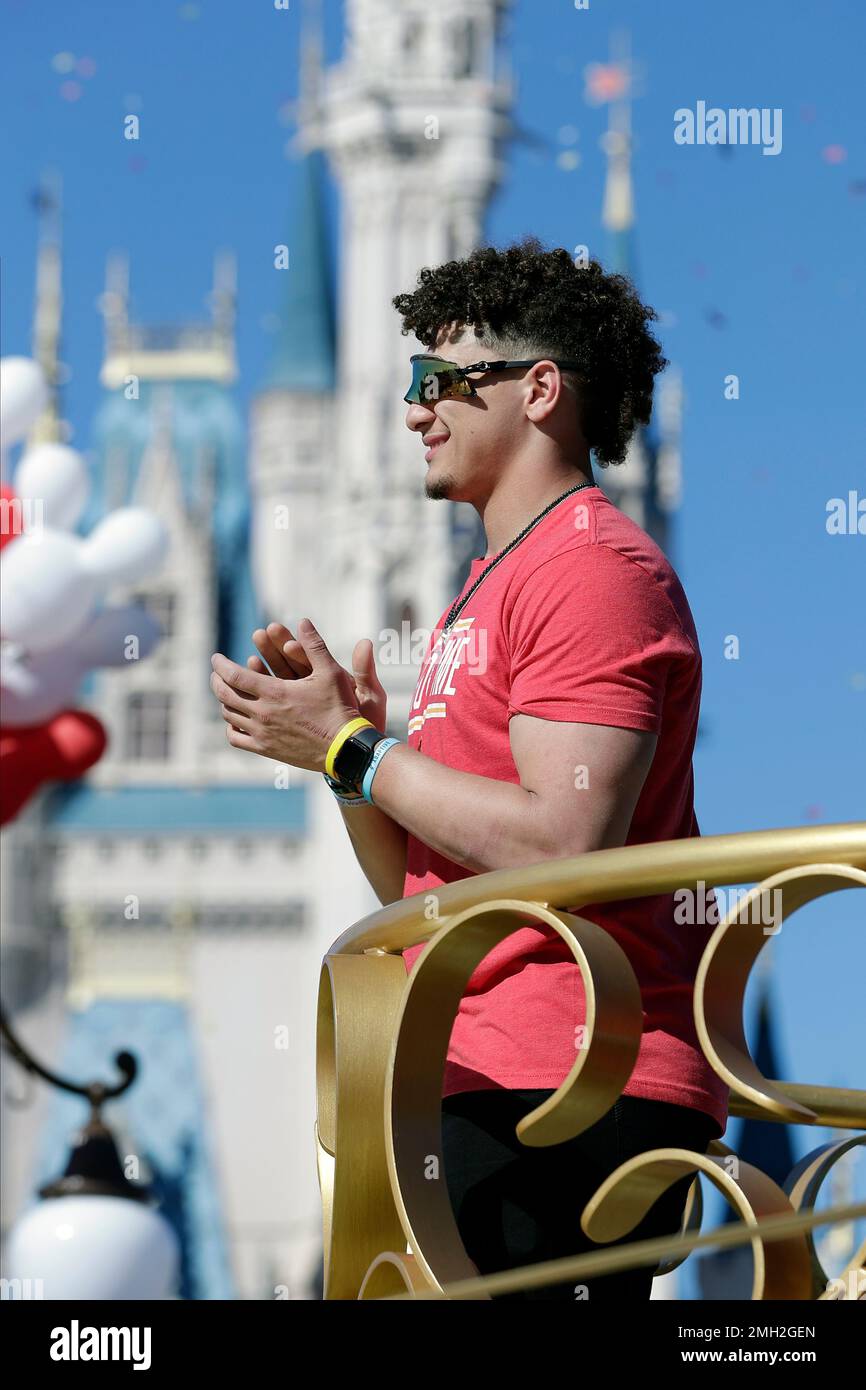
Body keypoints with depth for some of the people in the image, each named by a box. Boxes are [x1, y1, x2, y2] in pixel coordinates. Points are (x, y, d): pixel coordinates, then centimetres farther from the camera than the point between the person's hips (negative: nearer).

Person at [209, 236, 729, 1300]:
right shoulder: (488, 592, 23)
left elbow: (565, 846, -20)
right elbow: (416, 888, 22)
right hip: (480, 1091, 10)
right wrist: (343, 730, 6)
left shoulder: (594, 568, -7)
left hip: (569, 1093, -10)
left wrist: (350, 750, -10)